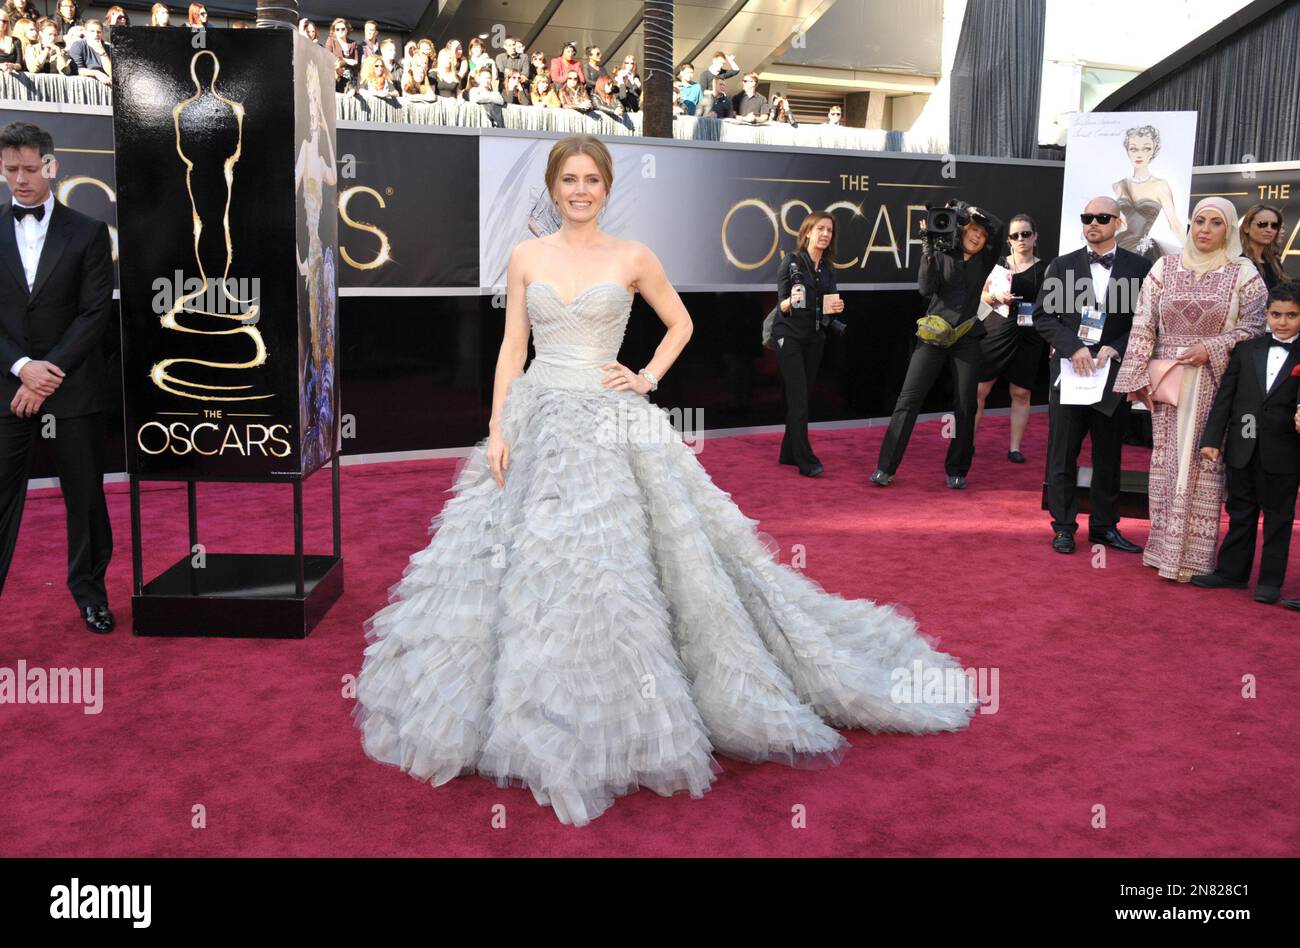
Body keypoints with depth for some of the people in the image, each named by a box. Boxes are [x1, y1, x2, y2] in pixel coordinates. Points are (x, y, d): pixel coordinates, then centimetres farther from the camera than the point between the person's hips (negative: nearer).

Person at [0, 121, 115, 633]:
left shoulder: (88, 232, 3)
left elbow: (95, 313, -4)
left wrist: (49, 372, -12)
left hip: (74, 387, -1)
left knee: (85, 495, 8)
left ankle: (89, 590, 23)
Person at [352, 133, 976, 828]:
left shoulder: (633, 257, 3)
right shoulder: (526, 257, 7)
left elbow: (680, 323, 15)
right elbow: (512, 348, 6)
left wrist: (648, 377, 1)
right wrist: (497, 429, -1)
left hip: (613, 424, -2)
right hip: (537, 421, 2)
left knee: (610, 564, -4)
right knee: (534, 562, 2)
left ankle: (625, 716, 13)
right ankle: (540, 718, 18)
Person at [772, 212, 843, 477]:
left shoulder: (828, 268, 8)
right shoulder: (791, 263, -8)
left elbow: (827, 304, 12)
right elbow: (782, 305, -9)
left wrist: (834, 307, -10)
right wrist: (792, 300, -31)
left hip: (814, 338, 6)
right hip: (789, 336, -6)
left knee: (800, 396, 8)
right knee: (798, 398, -10)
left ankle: (789, 453, 16)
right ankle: (806, 461, -12)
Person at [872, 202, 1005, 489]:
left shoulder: (984, 261, 11)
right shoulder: (940, 256, 6)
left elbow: (998, 228, -3)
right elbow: (926, 287, -10)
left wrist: (967, 208, -3)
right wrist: (928, 247, -13)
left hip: (967, 339, 2)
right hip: (933, 335, -2)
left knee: (966, 406, 1)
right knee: (908, 399, -6)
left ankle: (957, 470, 15)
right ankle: (885, 468, -4)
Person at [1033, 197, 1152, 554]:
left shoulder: (1139, 267, 3)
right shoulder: (1062, 266, 5)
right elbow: (1043, 316, 2)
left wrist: (1115, 348, -12)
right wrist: (1074, 347, -12)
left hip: (1114, 371, 0)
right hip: (1069, 370, 0)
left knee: (1109, 454, 8)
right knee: (1063, 454, 2)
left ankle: (1104, 525, 19)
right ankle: (1064, 526, 13)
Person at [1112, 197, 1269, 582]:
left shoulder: (1243, 273, 1)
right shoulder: (1165, 267, 5)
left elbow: (1255, 325, 0)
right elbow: (1143, 325, 3)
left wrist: (1211, 348, -13)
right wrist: (1139, 376, -3)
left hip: (1214, 382, -2)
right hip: (1167, 379, 2)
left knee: (1204, 462, -1)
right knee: (1166, 460, 5)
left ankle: (1193, 555, 3)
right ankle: (1165, 546, 14)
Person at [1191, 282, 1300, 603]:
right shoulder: (1246, 350, 4)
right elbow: (1225, 396, 3)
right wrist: (1212, 438, -1)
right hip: (1243, 448, 3)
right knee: (1240, 513, 14)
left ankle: (1271, 580, 17)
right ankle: (1232, 571, 25)